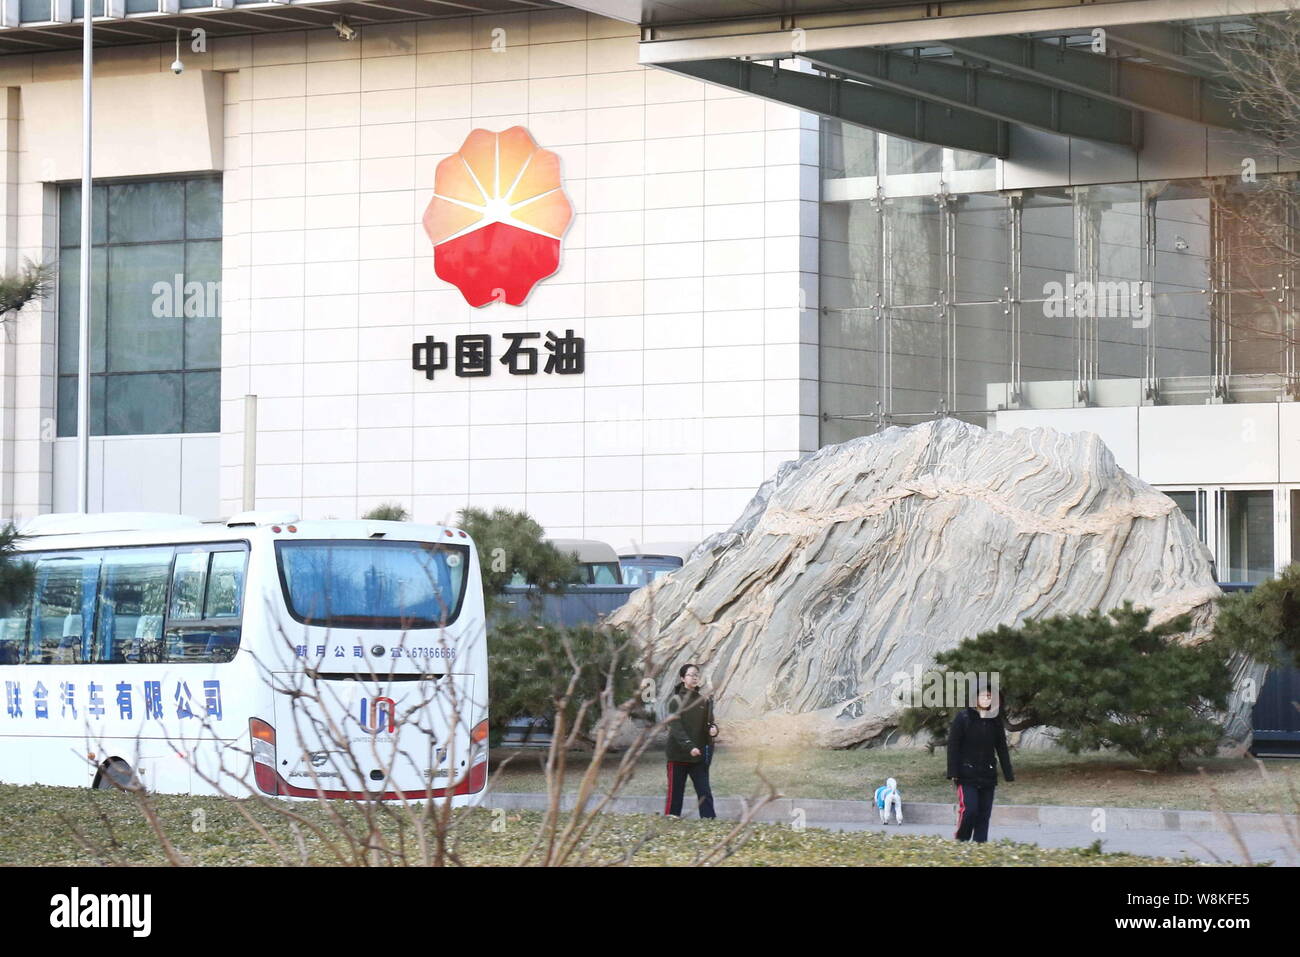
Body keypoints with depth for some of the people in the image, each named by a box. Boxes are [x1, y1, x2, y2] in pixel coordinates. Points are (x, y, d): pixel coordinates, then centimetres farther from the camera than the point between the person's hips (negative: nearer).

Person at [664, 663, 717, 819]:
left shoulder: (704, 701, 9)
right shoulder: (676, 701, -4)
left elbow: (709, 723, 14)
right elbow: (676, 728, -13)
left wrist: (713, 730, -12)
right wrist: (689, 746, -25)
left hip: (699, 755, 3)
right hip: (678, 755, -3)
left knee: (704, 792, -1)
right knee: (675, 793, 1)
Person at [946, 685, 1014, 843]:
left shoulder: (995, 720, 9)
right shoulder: (963, 717, -3)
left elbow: (1002, 748, 13)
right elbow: (953, 746, -5)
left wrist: (1008, 774, 8)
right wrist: (953, 773, -12)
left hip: (988, 775, 4)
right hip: (967, 775, -4)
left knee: (984, 813, 1)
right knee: (969, 809, -14)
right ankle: (959, 842, 2)